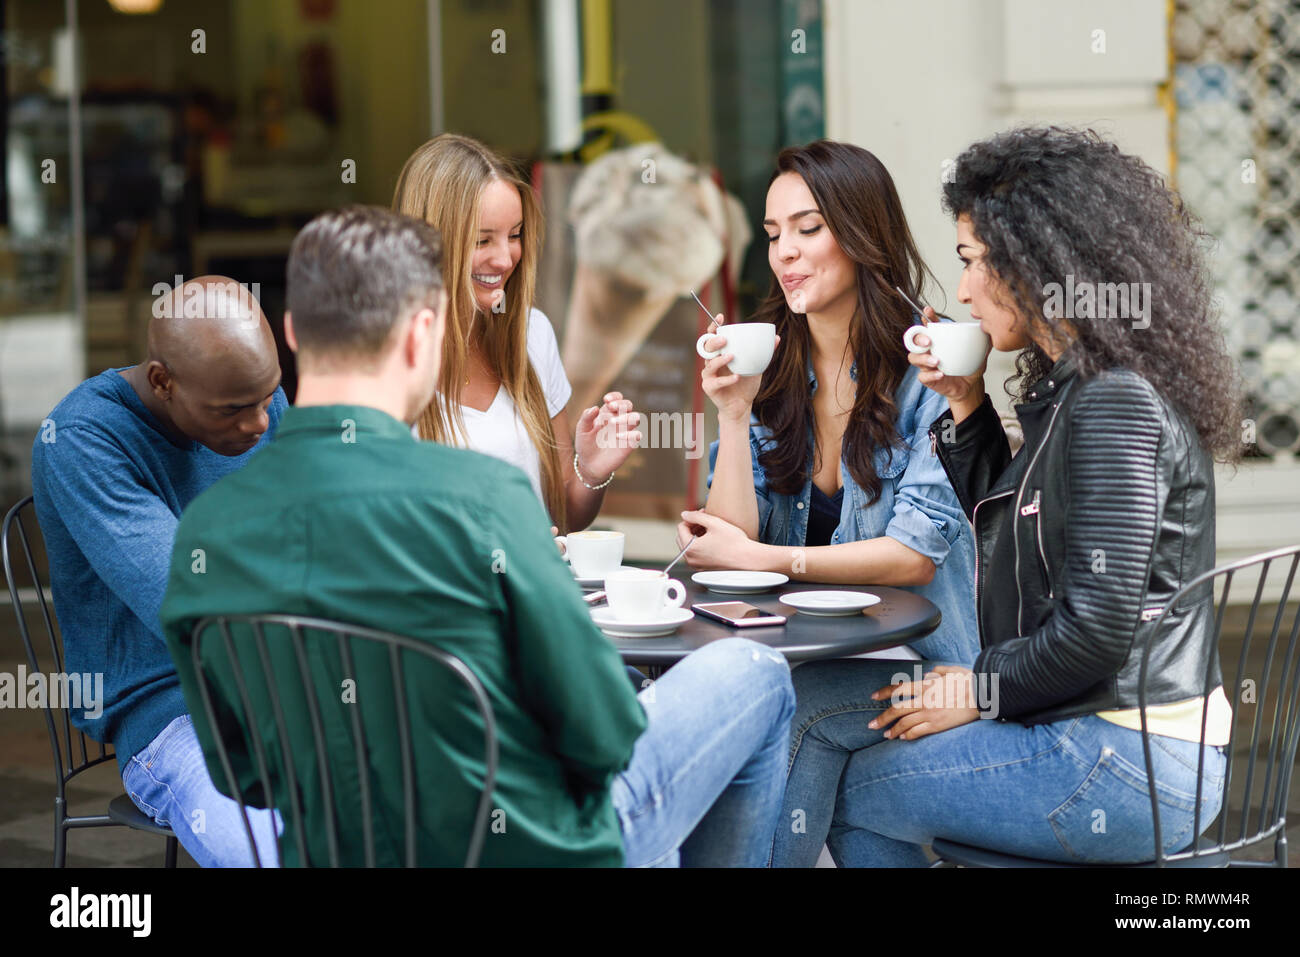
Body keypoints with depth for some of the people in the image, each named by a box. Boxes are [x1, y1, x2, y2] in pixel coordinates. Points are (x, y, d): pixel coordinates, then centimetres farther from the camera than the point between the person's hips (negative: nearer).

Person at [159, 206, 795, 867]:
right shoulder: (482, 496, -26)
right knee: (752, 673, 20)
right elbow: (602, 733, -20)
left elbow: (237, 771, 0)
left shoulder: (202, 531, -10)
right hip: (535, 849, -6)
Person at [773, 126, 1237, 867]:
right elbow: (1011, 529, 25)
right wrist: (967, 407, 13)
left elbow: (1098, 625, -23)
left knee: (847, 789, 0)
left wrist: (981, 691, -8)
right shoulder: (1072, 389, 12)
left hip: (1132, 766, -10)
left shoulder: (1114, 404, -19)